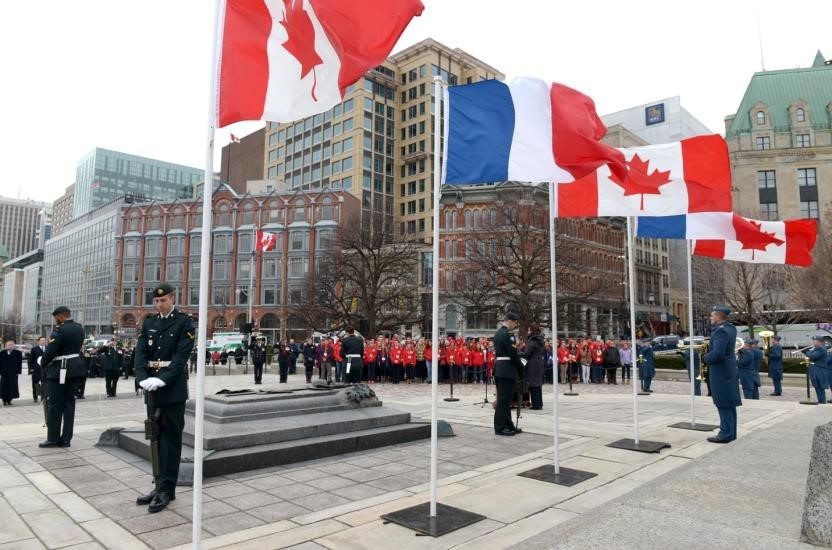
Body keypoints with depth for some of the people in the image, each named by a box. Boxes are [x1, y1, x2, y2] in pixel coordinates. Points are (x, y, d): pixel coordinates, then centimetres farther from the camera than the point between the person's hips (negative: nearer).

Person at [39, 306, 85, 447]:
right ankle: (66, 438, 12)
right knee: (69, 402, 9)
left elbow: (50, 351, -16)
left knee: (55, 405, 1)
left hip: (60, 370, -8)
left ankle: (53, 438, 8)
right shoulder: (79, 328, 9)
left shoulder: (61, 330, -17)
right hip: (75, 367, 8)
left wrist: (43, 363, 1)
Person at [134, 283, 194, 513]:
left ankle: (166, 489, 6)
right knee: (157, 437, 12)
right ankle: (161, 484, 22)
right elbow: (140, 352, 2)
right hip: (152, 388, 5)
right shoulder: (148, 322, 12)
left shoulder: (184, 322, -4)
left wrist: (163, 379, -23)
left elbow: (182, 355, -13)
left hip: (173, 388, -5)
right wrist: (143, 378, -14)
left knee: (171, 438, 0)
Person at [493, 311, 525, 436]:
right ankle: (500, 428, 1)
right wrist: (522, 368, -2)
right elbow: (513, 354, -17)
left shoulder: (498, 333, 14)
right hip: (507, 370, -10)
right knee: (504, 400, -4)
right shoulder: (507, 334, -16)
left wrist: (519, 365, 18)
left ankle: (508, 425, 22)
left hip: (499, 368, 10)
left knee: (503, 399, 14)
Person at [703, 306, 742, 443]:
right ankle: (731, 432, 22)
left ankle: (726, 434, 1)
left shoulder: (721, 331, -21)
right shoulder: (730, 328, 9)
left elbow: (717, 353, -29)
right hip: (729, 369, 10)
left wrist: (705, 358, -12)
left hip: (721, 371, -10)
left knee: (723, 404, -4)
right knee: (729, 403, 14)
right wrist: (714, 326, 6)